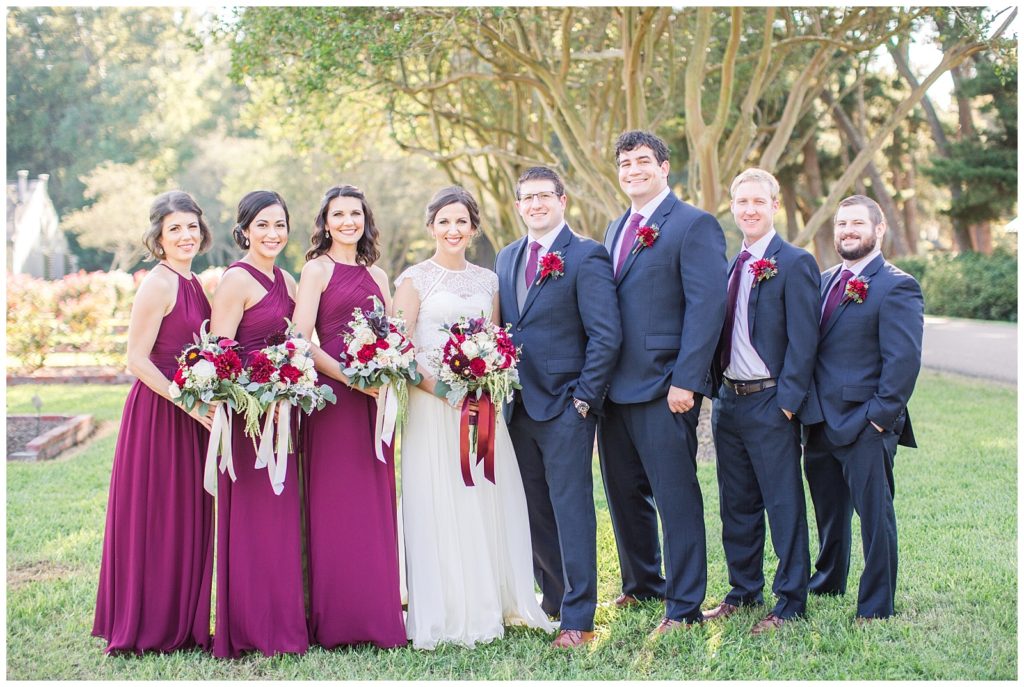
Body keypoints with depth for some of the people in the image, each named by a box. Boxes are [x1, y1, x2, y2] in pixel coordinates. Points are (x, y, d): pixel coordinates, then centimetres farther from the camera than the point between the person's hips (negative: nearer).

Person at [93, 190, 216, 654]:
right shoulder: (158, 284, -13)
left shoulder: (192, 284, 12)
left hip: (190, 415, 9)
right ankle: (150, 628, 11)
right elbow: (138, 360, -17)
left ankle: (181, 624, 23)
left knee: (188, 519, 13)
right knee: (156, 519, 0)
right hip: (157, 412, -9)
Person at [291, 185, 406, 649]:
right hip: (333, 396, -6)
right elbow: (301, 341, -9)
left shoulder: (376, 275, 17)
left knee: (375, 504, 7)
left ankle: (376, 615, 15)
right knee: (335, 503, -3)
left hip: (373, 399, 6)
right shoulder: (317, 269, 0)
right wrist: (350, 377, -18)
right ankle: (335, 621, 3)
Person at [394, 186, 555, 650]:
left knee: (490, 504, 4)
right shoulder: (415, 279, 1)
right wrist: (438, 386, -18)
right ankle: (443, 615, 4)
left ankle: (491, 605, 16)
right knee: (438, 507, -4)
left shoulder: (488, 280, 14)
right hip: (432, 405, -4)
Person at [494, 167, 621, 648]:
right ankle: (555, 599, 25)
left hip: (565, 408, -6)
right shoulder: (507, 258, 14)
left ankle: (578, 618, 2)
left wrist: (584, 397, -13)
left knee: (571, 510, -3)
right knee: (533, 511, 12)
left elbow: (606, 335, -10)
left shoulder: (586, 257, -6)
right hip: (518, 408, 6)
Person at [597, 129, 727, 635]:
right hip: (616, 386, 8)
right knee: (624, 494, 16)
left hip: (664, 388, -8)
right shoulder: (616, 229, 18)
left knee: (676, 496, -2)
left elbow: (707, 305, -14)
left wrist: (685, 381, -20)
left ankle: (684, 607, 7)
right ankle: (641, 585, 33)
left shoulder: (694, 225, -7)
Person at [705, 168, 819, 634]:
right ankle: (743, 590, 27)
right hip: (728, 400, 7)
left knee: (783, 505, 0)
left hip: (770, 402, -7)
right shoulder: (731, 265, 14)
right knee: (736, 504, 14)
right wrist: (717, 390, 9)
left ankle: (790, 602, 9)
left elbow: (803, 341, -13)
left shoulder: (794, 263, -8)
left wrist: (787, 401, -16)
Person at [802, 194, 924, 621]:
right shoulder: (824, 282, 15)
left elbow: (903, 359, -15)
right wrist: (806, 408, 10)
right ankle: (828, 582, 40)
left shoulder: (896, 286, -8)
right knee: (829, 510, 21)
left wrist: (881, 415, -18)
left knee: (874, 513, -2)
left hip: (865, 426, -7)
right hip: (821, 423, 7)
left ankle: (876, 606, 7)